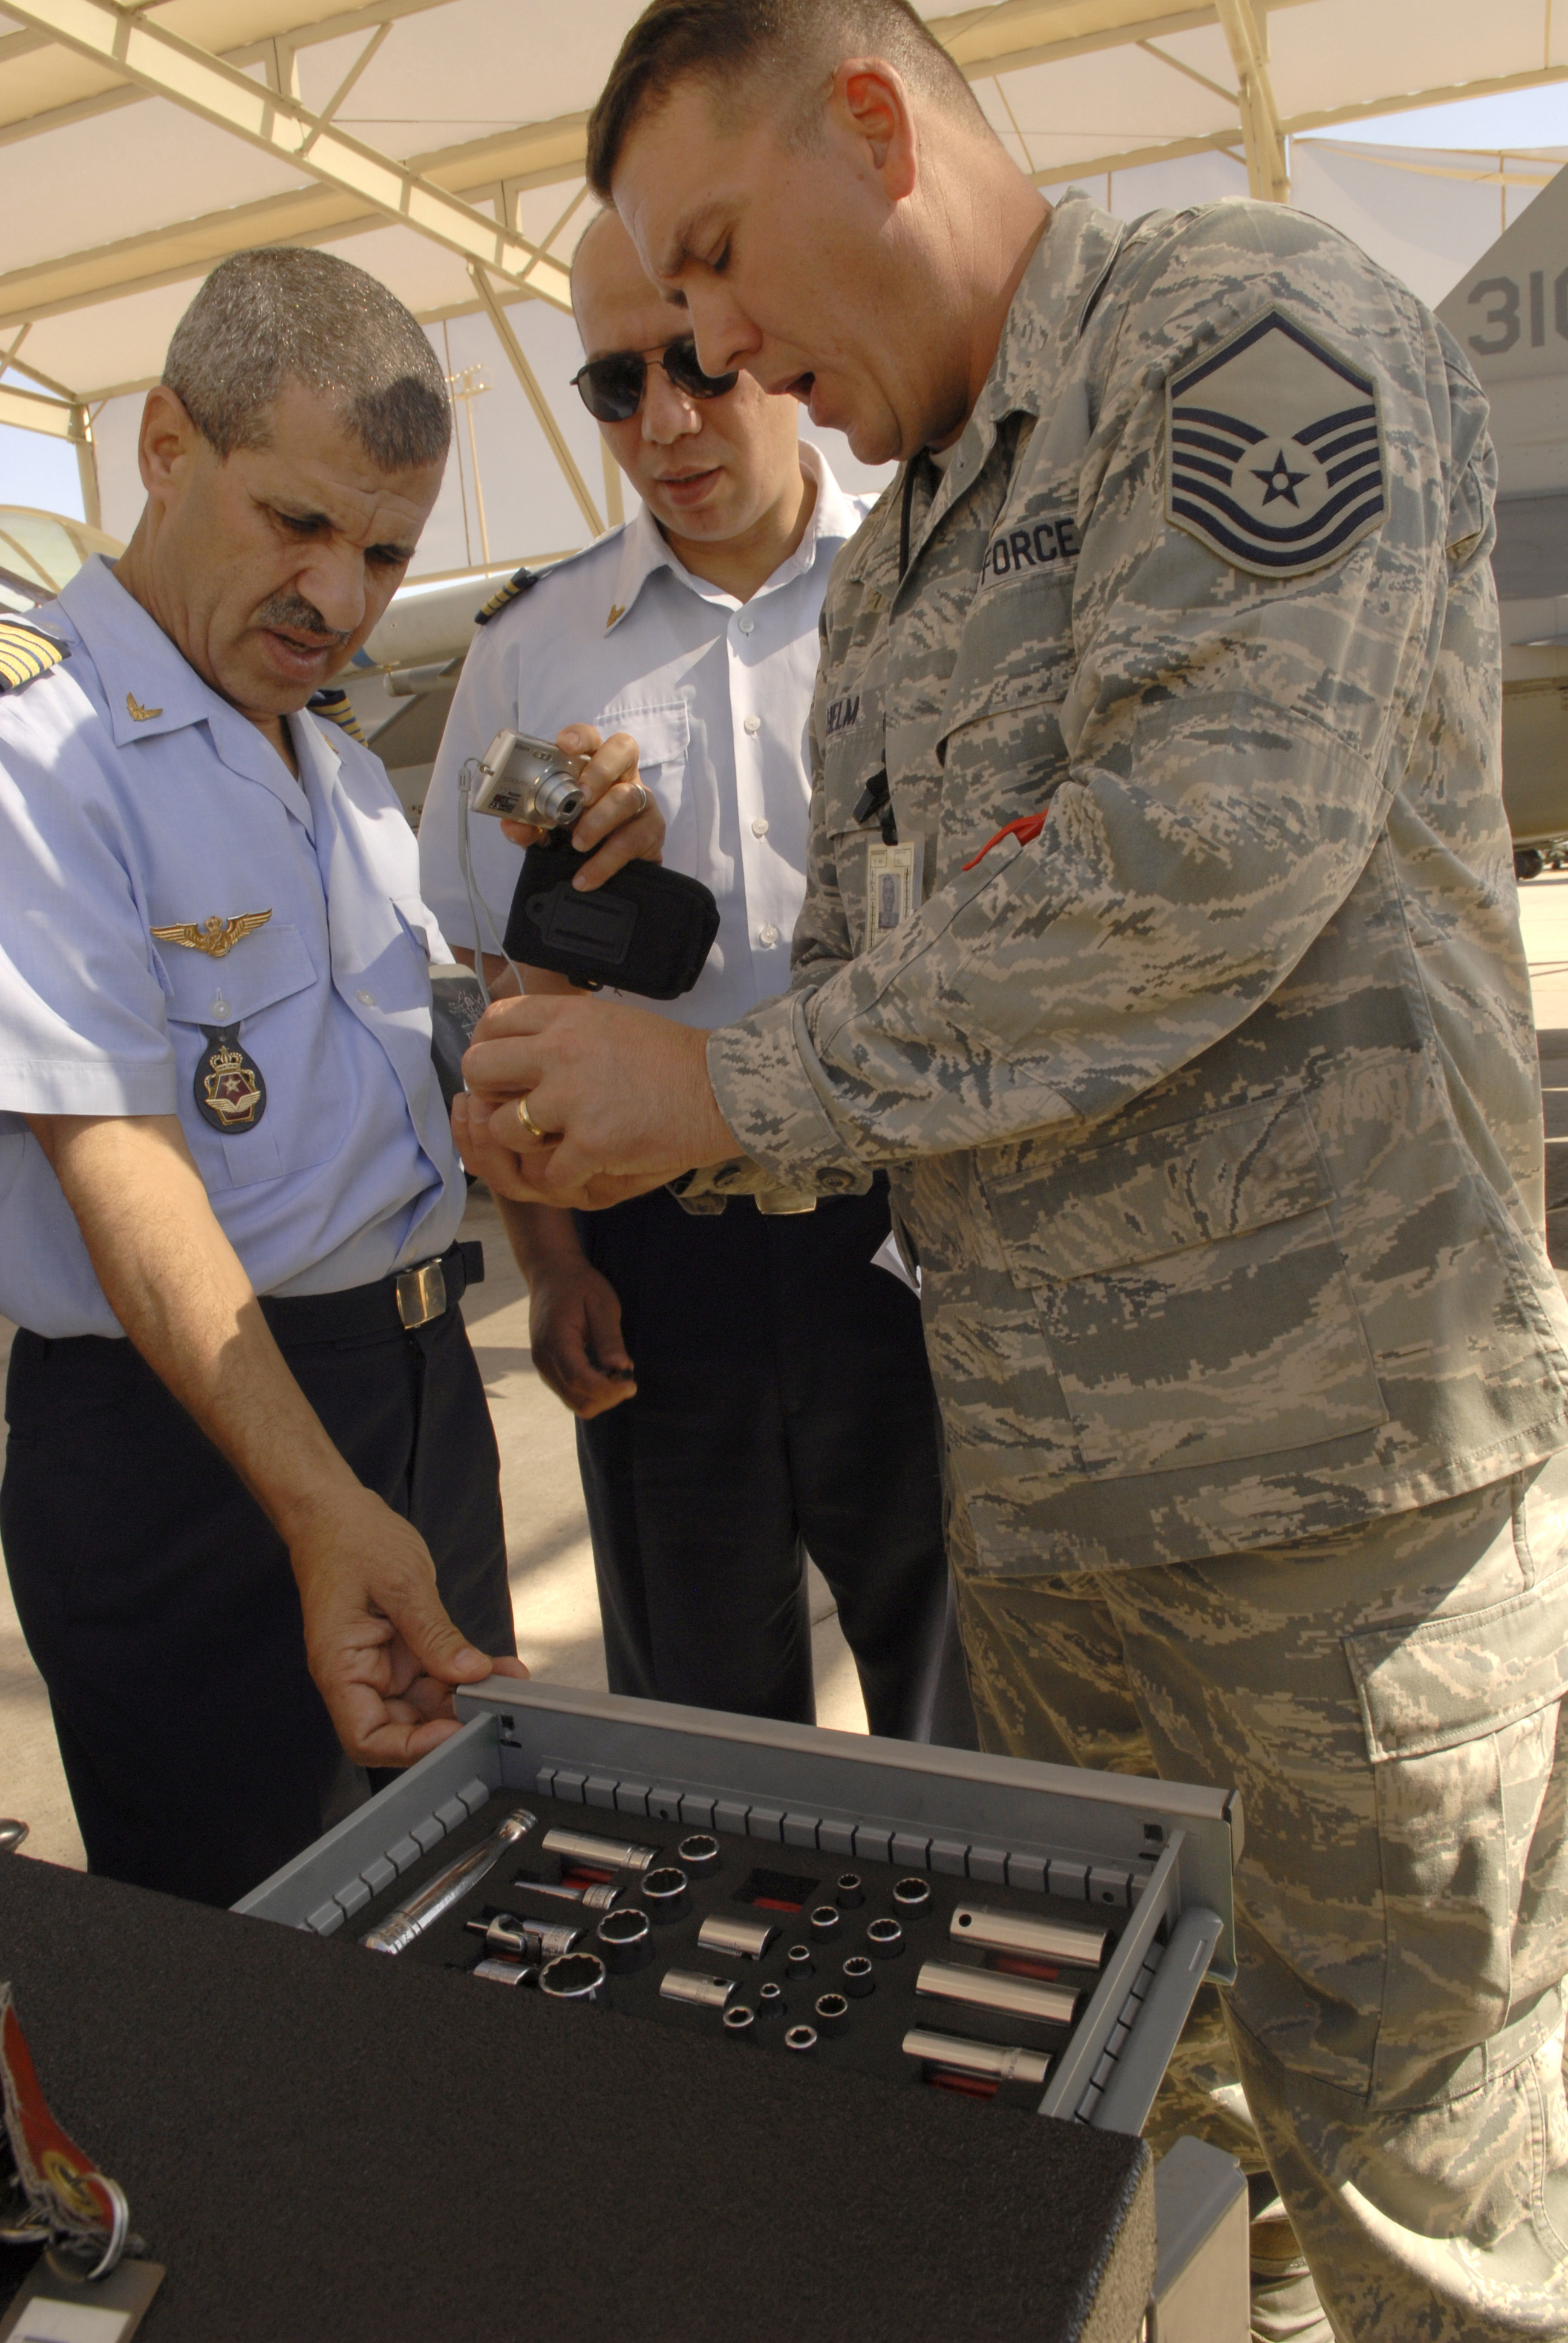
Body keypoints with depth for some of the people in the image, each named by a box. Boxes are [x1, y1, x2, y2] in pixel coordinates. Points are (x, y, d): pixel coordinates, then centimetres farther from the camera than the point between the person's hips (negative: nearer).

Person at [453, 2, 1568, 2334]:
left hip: (1335, 1474, -7)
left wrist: (736, 1081, -15)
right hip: (1036, 1496, 8)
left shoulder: (1246, 327, -7)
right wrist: (649, 1138, 0)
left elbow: (1206, 858, -22)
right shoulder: (885, 583, 18)